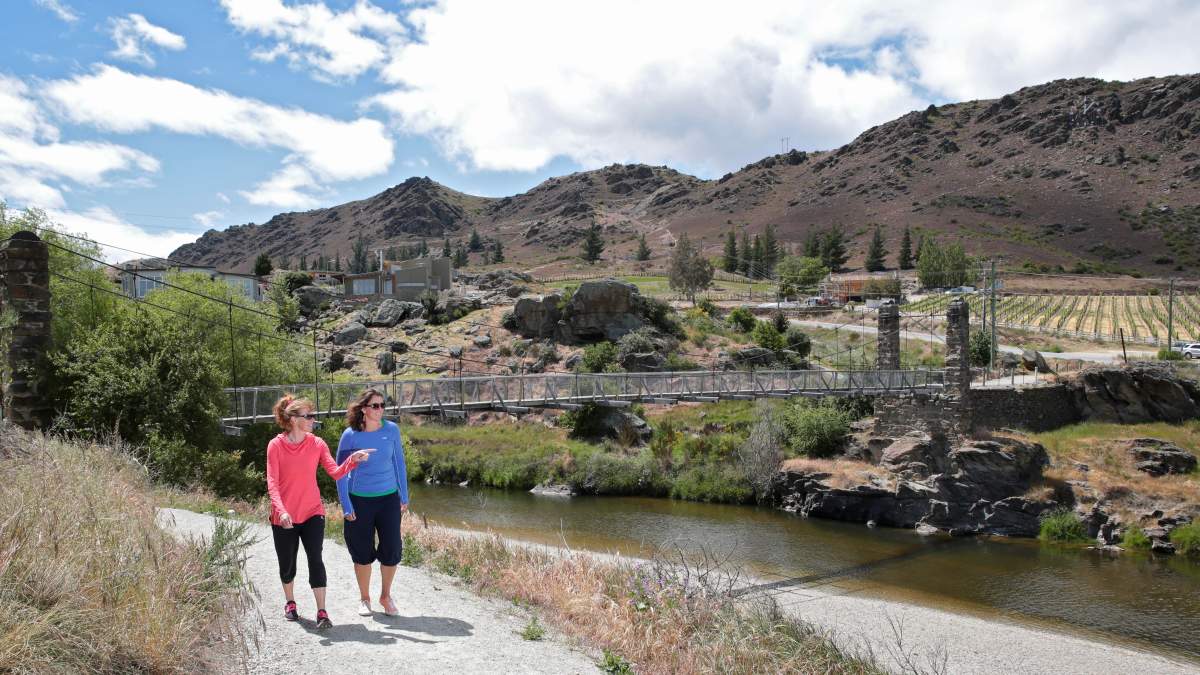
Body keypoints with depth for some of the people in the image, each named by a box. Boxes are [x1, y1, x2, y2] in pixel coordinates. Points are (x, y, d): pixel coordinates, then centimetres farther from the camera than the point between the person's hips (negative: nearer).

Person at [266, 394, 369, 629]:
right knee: (287, 563, 13)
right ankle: (290, 603, 38)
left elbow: (335, 473, -9)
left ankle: (322, 612, -6)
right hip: (284, 517, -1)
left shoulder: (317, 444, -1)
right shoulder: (276, 445, -8)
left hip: (312, 513, 1)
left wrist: (353, 460, -27)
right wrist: (281, 510, -25)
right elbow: (272, 482, -12)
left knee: (315, 559, -10)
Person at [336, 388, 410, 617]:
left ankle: (385, 596, 24)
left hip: (388, 498, 2)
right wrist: (346, 507, -5)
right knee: (362, 553, 7)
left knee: (392, 550, 1)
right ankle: (365, 599, 27)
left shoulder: (391, 429, -4)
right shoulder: (350, 435, -9)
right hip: (359, 500, -2)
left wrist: (404, 496, 9)